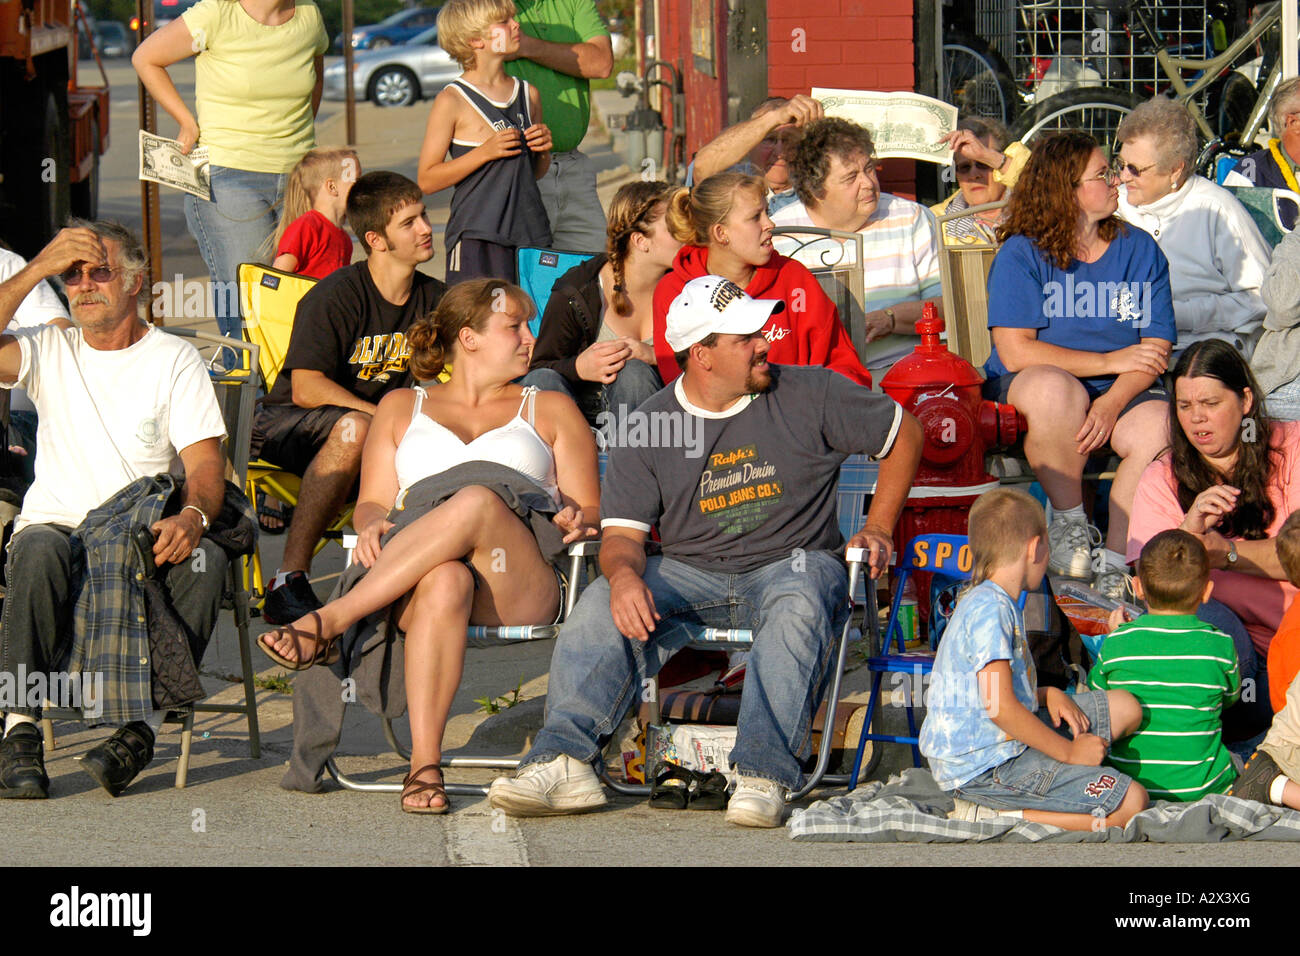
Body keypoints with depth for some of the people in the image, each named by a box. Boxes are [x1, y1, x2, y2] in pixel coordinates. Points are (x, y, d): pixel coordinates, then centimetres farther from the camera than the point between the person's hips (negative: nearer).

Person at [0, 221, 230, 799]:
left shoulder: (173, 359, 9)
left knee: (204, 559, -33)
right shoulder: (49, 351, 12)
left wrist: (192, 516, -25)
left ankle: (139, 728, -32)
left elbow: (205, 463, -2)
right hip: (59, 529, 0)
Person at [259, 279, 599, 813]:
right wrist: (372, 525, -6)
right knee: (445, 582, -41)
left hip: (522, 592, 0)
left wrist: (574, 520, -6)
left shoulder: (551, 411, 28)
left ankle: (331, 620, -37)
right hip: (409, 583, 0)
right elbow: (374, 500, 19)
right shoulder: (402, 407, 29)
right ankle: (424, 763, -48)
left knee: (477, 502, -36)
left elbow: (589, 508, 20)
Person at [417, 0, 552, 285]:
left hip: (531, 234, 6)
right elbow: (427, 181, -9)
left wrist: (543, 150, 2)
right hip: (477, 238, -6)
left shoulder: (528, 94, 14)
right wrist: (485, 152, -17)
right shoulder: (452, 101, -5)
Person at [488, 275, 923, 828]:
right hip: (689, 573, 2)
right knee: (602, 604, -26)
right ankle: (564, 761, -36)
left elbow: (904, 431, 13)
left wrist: (878, 529, 5)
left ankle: (763, 775, -47)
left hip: (790, 565, -2)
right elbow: (623, 533, -2)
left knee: (798, 605, -39)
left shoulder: (810, 395, 0)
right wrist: (624, 573, -27)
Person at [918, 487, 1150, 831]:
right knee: (1129, 803, -19)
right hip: (984, 769, -10)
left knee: (1125, 708, 16)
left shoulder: (994, 602, 15)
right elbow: (999, 706, -25)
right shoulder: (989, 609, -19)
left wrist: (1048, 695, 8)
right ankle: (989, 814, -16)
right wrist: (1069, 752, -17)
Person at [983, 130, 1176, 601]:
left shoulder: (1139, 249, 9)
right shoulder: (1021, 254, -2)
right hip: (1024, 388, -3)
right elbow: (1015, 352, -12)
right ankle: (1068, 523, -18)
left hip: (1119, 392, 3)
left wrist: (1112, 403, -19)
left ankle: (1113, 567, -24)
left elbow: (1155, 350, 1)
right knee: (1056, 389, -39)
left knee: (1160, 426, -31)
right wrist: (1110, 361, -14)